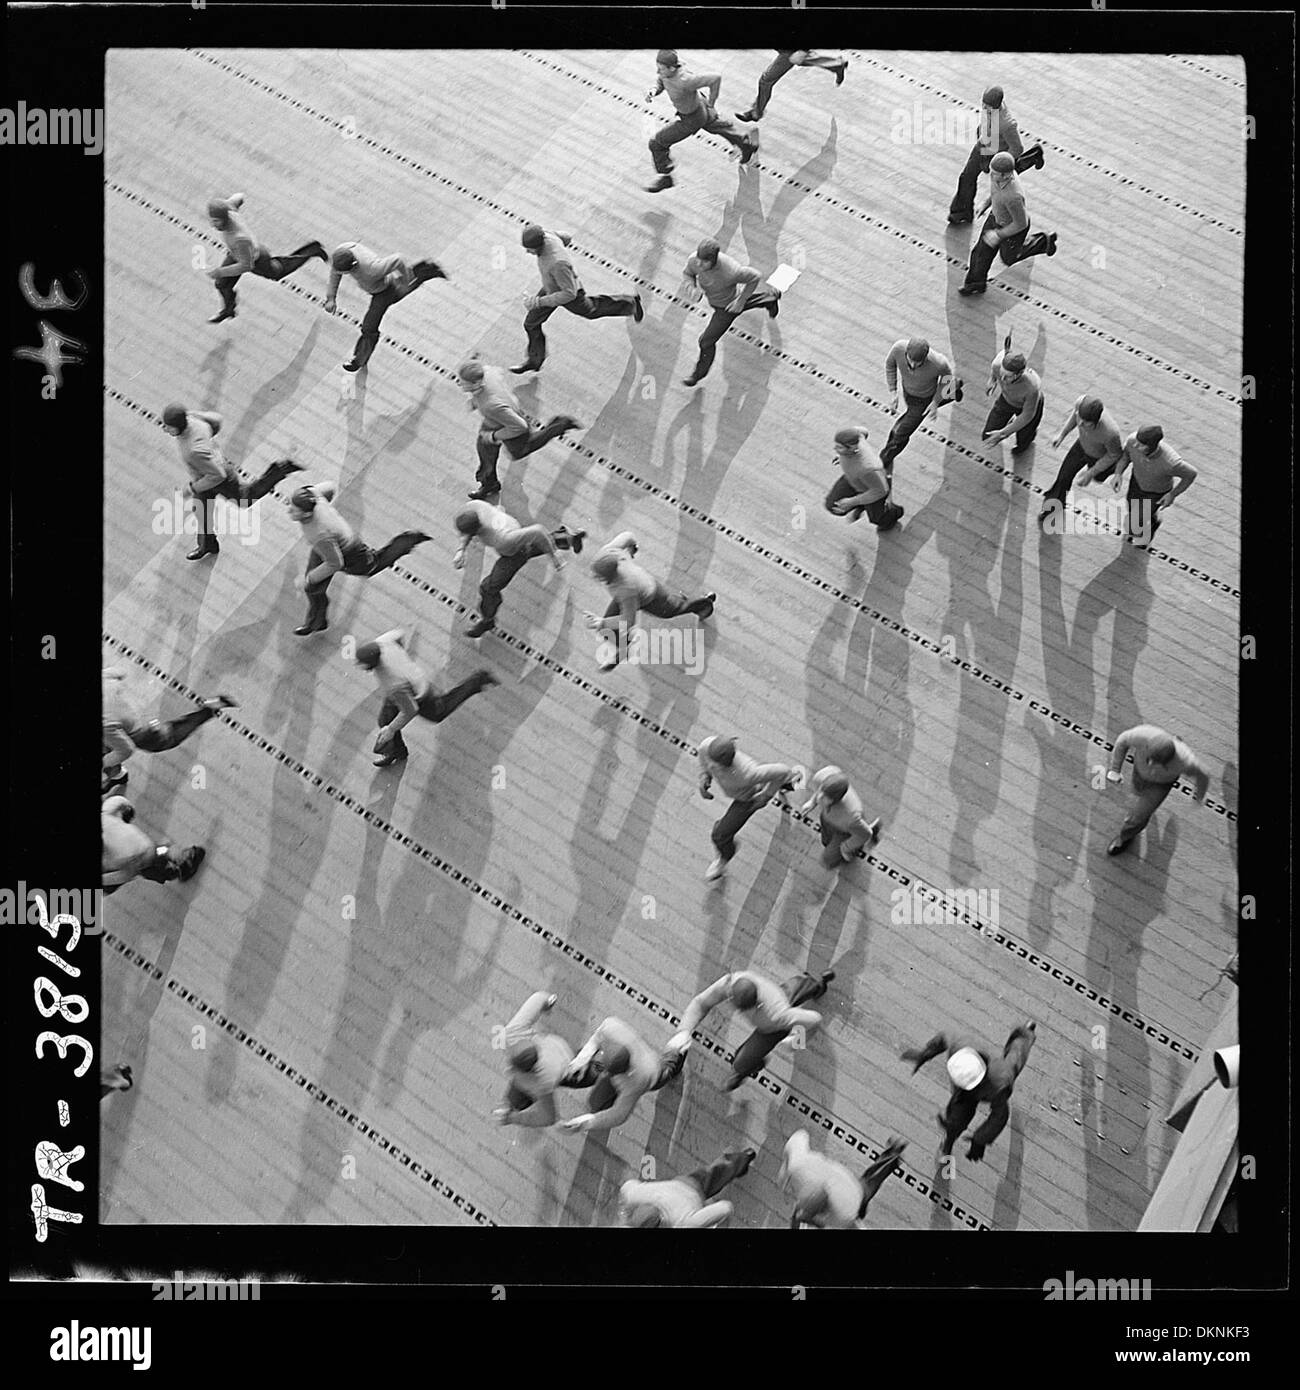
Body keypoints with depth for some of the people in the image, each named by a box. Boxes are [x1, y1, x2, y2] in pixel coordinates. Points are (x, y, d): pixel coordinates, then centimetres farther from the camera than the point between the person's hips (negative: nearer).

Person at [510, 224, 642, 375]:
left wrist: (539, 302, -38)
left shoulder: (558, 262, -50)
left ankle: (629, 303, 47)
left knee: (590, 310, 25)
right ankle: (534, 360, 33)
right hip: (551, 287, 6)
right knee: (531, 323, 11)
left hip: (570, 293, -6)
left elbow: (569, 294, -40)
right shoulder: (546, 235, -26)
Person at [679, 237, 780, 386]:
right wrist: (692, 286, -30)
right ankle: (770, 297, 62)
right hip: (713, 299, 5)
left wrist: (741, 301, -22)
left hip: (728, 305, -5)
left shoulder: (730, 271, -46)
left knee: (707, 341, 7)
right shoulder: (695, 260, -33)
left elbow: (754, 276, -27)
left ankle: (700, 372, 35)